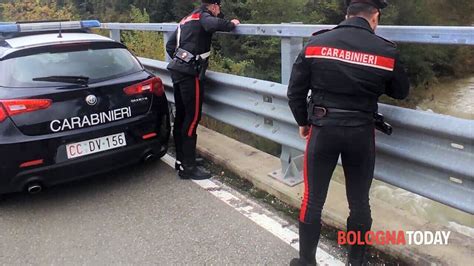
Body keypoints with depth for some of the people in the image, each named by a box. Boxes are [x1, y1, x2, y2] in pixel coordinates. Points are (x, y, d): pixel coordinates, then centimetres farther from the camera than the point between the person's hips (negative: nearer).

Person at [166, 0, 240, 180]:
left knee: (181, 116, 13)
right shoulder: (203, 16, -3)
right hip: (189, 73, -9)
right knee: (192, 117, -6)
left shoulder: (188, 19, 22)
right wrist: (231, 24, -9)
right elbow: (214, 24, -28)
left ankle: (181, 160, 22)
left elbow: (170, 45, 23)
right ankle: (188, 167, -2)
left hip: (177, 70, 9)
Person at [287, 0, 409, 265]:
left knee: (313, 199, 12)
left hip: (323, 129, 0)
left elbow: (295, 91, 1)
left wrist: (303, 121, 15)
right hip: (361, 132, 0)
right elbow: (401, 92, 12)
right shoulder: (386, 51, -4)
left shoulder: (316, 43, -3)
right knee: (359, 201, 17)